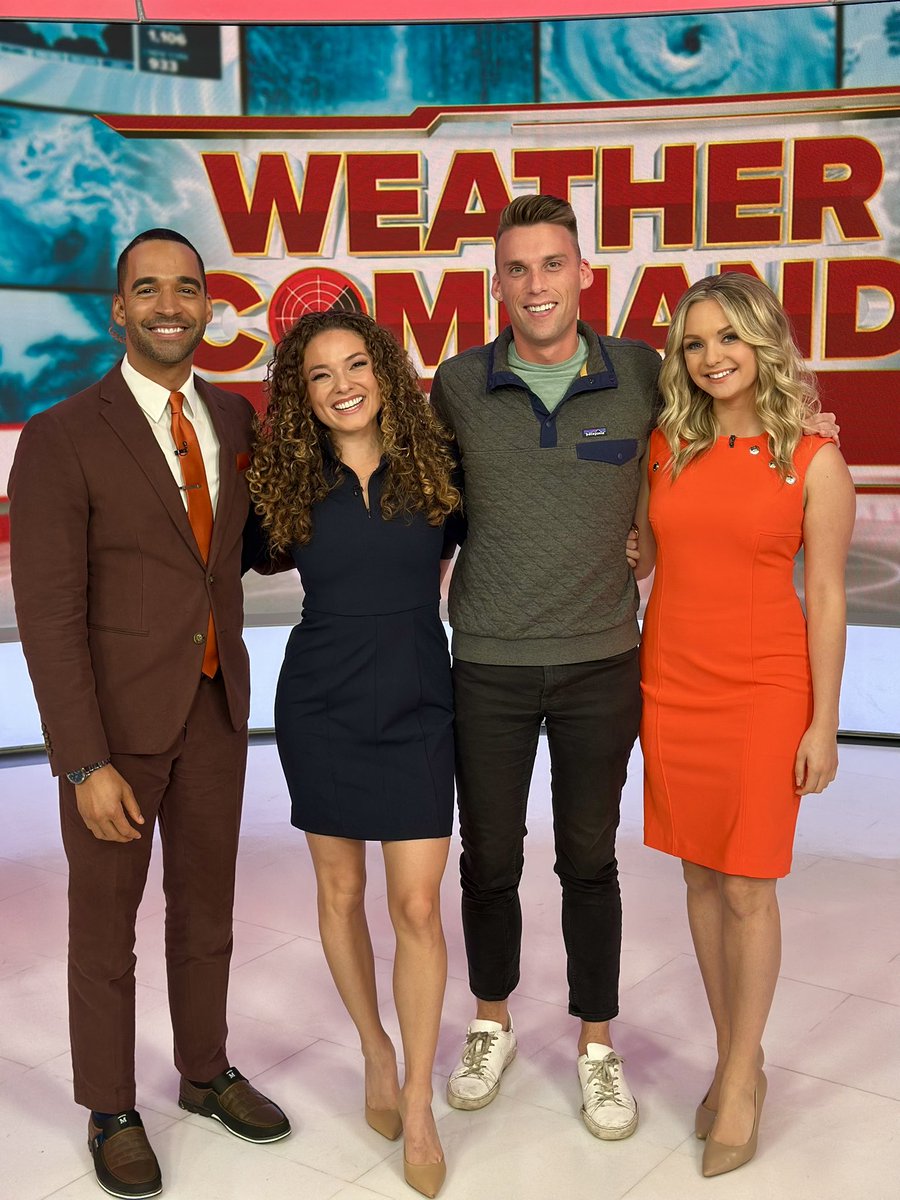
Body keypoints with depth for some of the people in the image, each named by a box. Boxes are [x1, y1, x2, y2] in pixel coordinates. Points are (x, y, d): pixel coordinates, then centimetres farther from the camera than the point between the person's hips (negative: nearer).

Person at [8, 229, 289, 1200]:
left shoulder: (235, 418, 4)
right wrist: (86, 764, -17)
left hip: (216, 705, 5)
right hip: (115, 718, -5)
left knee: (205, 905, 19)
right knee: (106, 922, 12)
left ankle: (206, 1073, 40)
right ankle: (110, 1110, 32)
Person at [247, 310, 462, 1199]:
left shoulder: (435, 465, -3)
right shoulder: (289, 483, -1)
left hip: (416, 705, -1)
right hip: (321, 704, 1)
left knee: (417, 906, -2)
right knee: (341, 892, 13)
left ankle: (417, 1106, 15)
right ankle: (377, 1053, 37)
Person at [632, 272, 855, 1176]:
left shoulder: (813, 460, -6)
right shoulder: (667, 446, 4)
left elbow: (826, 597, -5)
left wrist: (823, 722, -6)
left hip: (761, 688, -4)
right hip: (670, 679, 4)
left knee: (747, 889, 3)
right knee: (700, 876, 12)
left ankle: (741, 1079, 22)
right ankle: (735, 1058, 30)